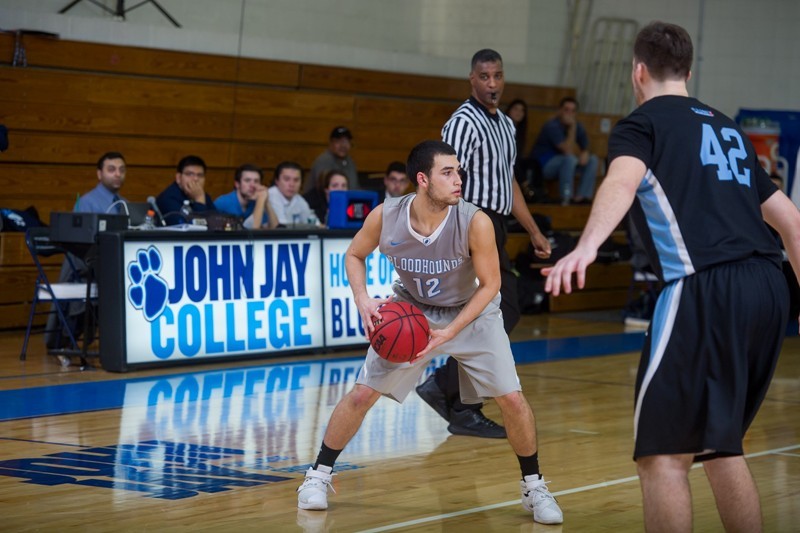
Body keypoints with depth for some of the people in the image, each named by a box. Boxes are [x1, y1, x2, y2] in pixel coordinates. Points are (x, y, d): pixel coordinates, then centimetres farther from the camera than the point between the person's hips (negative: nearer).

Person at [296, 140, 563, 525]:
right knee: (362, 393, -3)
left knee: (511, 399, -9)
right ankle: (318, 475, 15)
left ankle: (534, 486, 12)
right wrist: (363, 299, -21)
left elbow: (489, 284, -19)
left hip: (471, 312, -1)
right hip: (410, 310, 1)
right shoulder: (384, 218, -25)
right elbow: (354, 255, -4)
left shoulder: (475, 223, -31)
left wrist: (448, 333, -27)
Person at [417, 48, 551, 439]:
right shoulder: (464, 123, -12)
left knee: (505, 313, 10)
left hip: (494, 230, 9)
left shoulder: (505, 124, 17)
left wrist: (534, 232, 24)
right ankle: (464, 412, 1)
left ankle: (444, 386, 15)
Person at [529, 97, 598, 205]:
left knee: (592, 159, -6)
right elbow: (568, 151, -27)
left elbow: (585, 149, 9)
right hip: (543, 165, -8)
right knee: (570, 159, -34)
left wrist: (585, 154, -16)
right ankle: (566, 199, -33)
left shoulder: (578, 127, 2)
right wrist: (572, 128, -27)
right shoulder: (552, 126, -21)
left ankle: (582, 197, -14)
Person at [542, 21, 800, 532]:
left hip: (706, 288, -7)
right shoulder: (728, 128, 26)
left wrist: (588, 246, -34)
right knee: (721, 445, 20)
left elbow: (623, 180, -17)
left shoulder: (642, 124, 7)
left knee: (664, 453, -2)